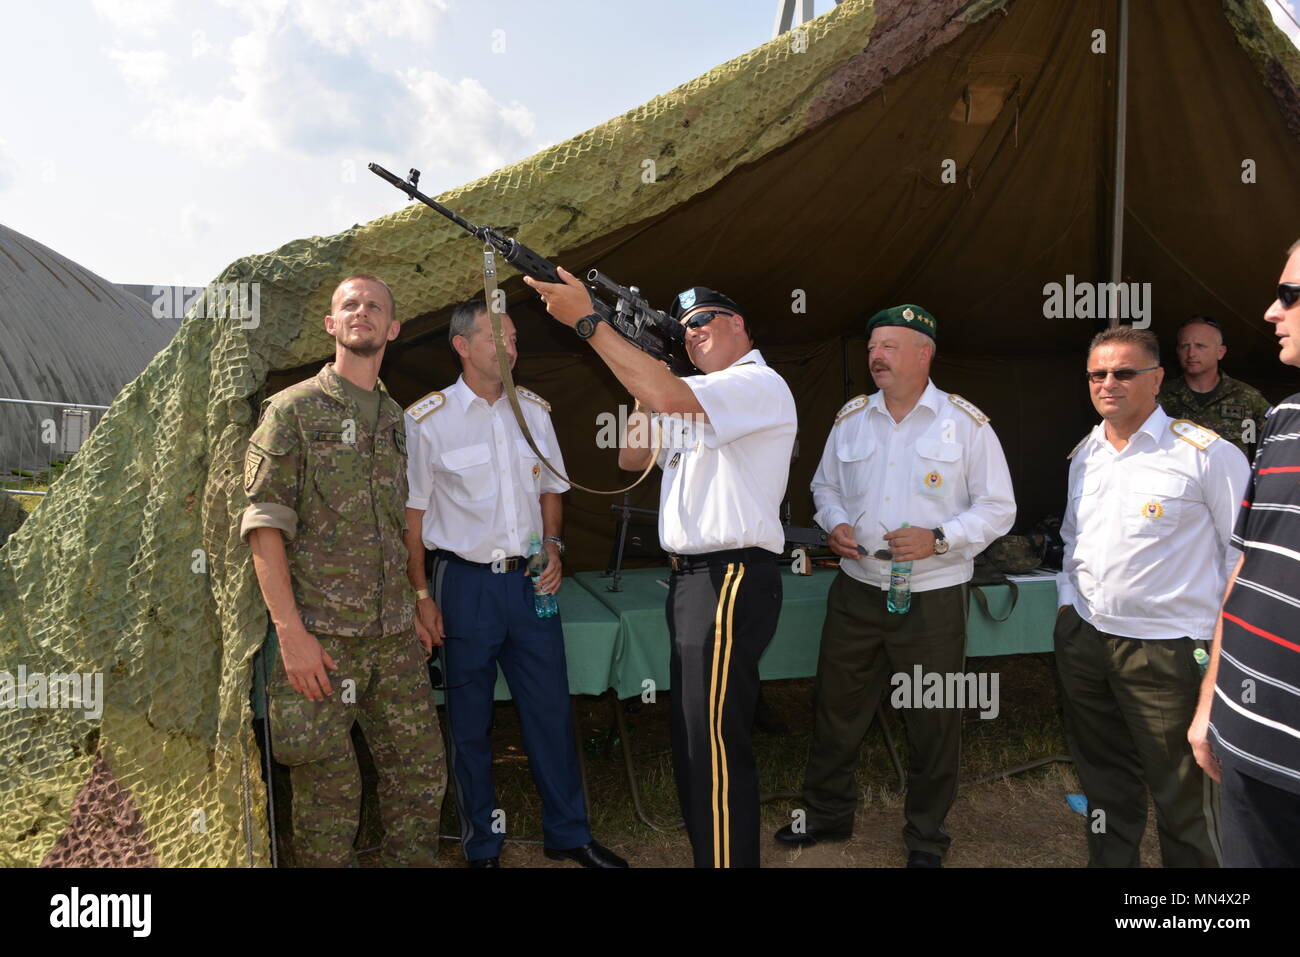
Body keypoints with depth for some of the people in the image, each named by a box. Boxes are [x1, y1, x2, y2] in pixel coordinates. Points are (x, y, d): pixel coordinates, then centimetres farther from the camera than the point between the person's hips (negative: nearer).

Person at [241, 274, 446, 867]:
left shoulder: (397, 421, 14)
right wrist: (290, 632, -15)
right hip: (322, 637, -5)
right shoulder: (295, 409, -4)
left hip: (396, 639, 5)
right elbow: (264, 525, -9)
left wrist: (414, 613, 15)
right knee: (329, 790, 4)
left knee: (422, 772, 10)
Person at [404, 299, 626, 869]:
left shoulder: (533, 410, 6)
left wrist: (552, 544, 0)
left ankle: (568, 833, 28)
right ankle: (481, 847, 27)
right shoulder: (426, 419, -6)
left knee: (551, 710, 10)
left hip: (530, 581, 3)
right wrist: (421, 596, -6)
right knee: (470, 721, 9)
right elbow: (411, 513, -3)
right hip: (465, 582, -3)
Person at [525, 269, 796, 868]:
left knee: (715, 743, -5)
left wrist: (586, 320, -23)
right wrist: (643, 382, 6)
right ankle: (709, 849, 31)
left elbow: (670, 398, -28)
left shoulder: (759, 384, -10)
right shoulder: (697, 392, 21)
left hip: (731, 581, -10)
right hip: (690, 577, 10)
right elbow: (633, 457, 19)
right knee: (692, 735, 17)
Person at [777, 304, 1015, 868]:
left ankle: (926, 841, 28)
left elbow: (998, 508, -3)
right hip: (856, 589, 4)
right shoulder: (851, 419, 6)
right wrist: (835, 522, -3)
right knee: (836, 707, 13)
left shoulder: (966, 423, -5)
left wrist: (938, 538, -18)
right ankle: (828, 814, 34)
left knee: (933, 725, 8)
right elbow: (826, 485, 18)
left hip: (932, 598, -3)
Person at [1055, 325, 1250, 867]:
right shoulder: (1084, 455, 10)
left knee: (1181, 792, 5)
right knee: (1103, 775, 19)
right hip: (1084, 640, 6)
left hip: (1166, 649, -6)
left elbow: (1245, 552, -8)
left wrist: (1225, 641, -10)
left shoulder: (1205, 454, -9)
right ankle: (1109, 859, 35)